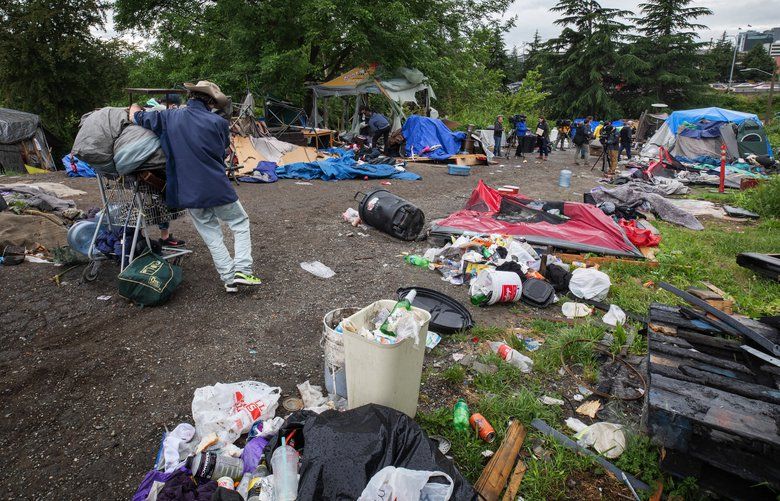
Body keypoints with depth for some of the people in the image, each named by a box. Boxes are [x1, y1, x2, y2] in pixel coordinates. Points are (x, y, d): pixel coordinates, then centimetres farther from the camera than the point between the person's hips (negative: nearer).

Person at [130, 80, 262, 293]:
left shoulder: (168, 118, 0)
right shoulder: (219, 123, -7)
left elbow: (135, 115, 12)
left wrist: (136, 106, 34)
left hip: (188, 193, 3)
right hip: (217, 188, -3)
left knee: (211, 235, 13)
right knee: (240, 223, 15)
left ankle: (229, 278, 13)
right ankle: (242, 270, 1)